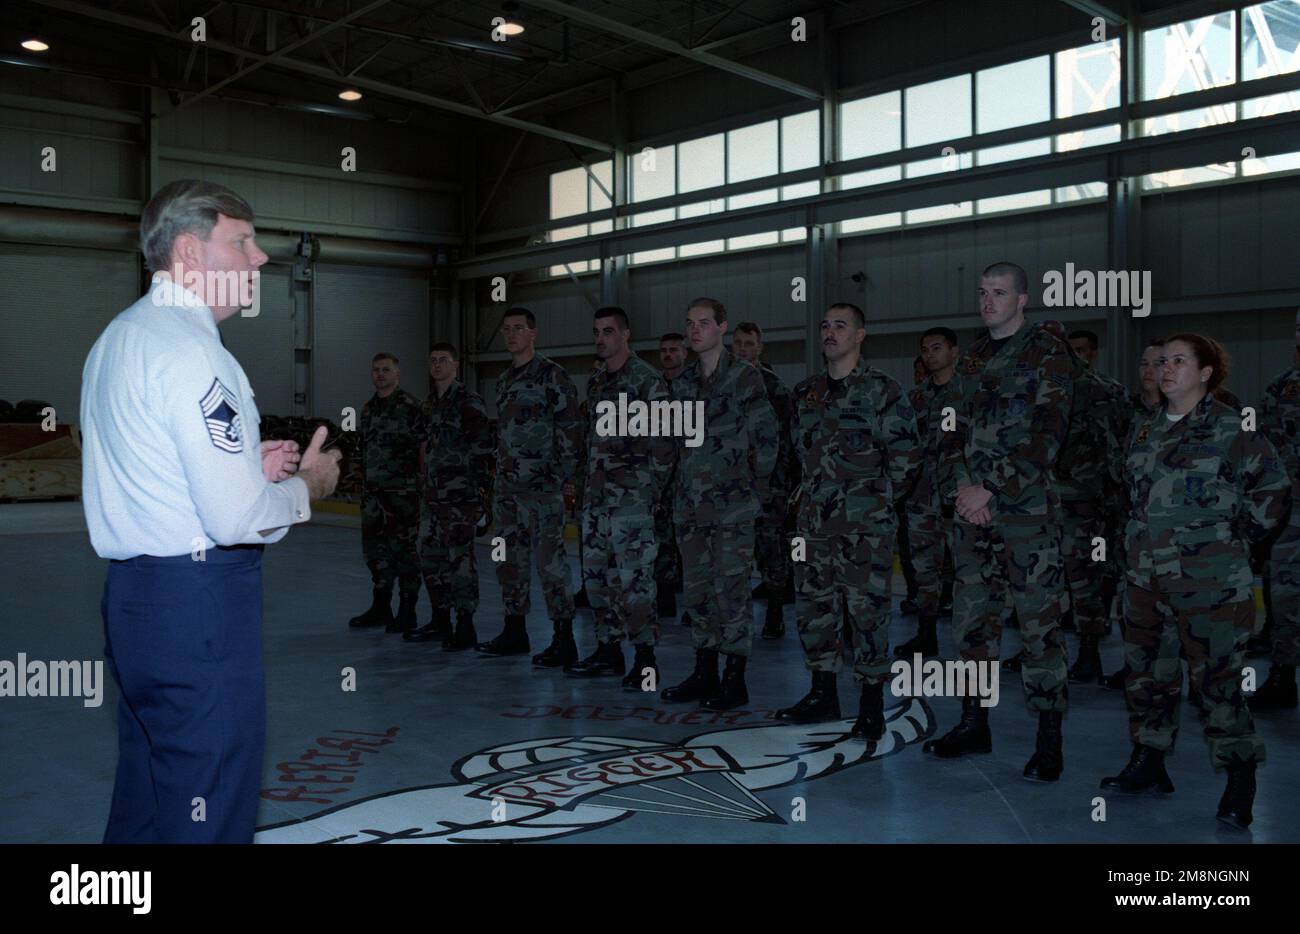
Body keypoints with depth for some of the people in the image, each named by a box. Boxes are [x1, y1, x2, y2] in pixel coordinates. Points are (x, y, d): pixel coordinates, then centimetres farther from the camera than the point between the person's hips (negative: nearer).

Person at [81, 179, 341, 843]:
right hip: (199, 601, -10)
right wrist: (307, 487, -4)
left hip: (130, 590, 10)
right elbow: (235, 517, -23)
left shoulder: (116, 340, 15)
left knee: (144, 798, 21)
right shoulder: (189, 348, -17)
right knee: (208, 810, 0)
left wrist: (247, 461, 11)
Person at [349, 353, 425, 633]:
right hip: (373, 490, 8)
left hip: (402, 490, -8)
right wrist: (364, 479, 20)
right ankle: (381, 607, 22)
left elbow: (424, 447, -10)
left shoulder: (410, 406, -8)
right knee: (374, 546, 11)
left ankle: (407, 611, 5)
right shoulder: (368, 408, 16)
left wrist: (421, 481, -13)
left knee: (404, 547, -3)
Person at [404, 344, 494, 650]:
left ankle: (465, 627, 0)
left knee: (459, 557, -7)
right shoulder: (429, 405, 17)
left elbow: (482, 449, -13)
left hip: (460, 497, -9)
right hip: (432, 495, 9)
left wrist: (482, 490, -17)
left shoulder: (468, 401, -9)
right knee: (430, 556, 13)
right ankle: (440, 620, 24)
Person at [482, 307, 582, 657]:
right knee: (510, 559, 13)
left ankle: (563, 637, -1)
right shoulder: (504, 380, 18)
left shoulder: (552, 375, -7)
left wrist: (563, 476, -14)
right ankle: (514, 631, 23)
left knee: (550, 559, -7)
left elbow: (570, 429, -11)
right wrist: (500, 472, 18)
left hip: (542, 486, -8)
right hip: (507, 486, 8)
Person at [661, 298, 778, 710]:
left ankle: (735, 680, 5)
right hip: (691, 506, 6)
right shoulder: (683, 382, 13)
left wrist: (752, 489, -4)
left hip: (732, 506, -6)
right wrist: (685, 485, 12)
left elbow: (767, 440, -5)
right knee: (698, 590, 11)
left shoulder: (745, 377, -5)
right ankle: (704, 673, 22)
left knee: (730, 590, -3)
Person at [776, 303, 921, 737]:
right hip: (816, 520, 6)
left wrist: (875, 495, -1)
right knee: (815, 605, 10)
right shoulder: (806, 392, 13)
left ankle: (872, 705, 6)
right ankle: (822, 694, 23)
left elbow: (907, 455, -5)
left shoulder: (882, 389, -4)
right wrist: (819, 490, 14)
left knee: (867, 608, -4)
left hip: (866, 524, -6)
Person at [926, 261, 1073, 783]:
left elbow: (1046, 433, -11)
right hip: (971, 507, 6)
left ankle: (1049, 740, 3)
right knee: (970, 617, 9)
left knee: (1038, 622, -4)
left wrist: (990, 489, -15)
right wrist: (960, 488, -3)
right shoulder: (973, 357, 17)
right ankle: (974, 725, 20)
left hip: (1026, 507, -6)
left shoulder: (1046, 350, -2)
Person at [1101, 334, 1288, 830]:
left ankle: (1240, 780, 10)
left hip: (1211, 580, -6)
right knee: (1148, 671, 13)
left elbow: (1274, 490, -2)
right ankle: (1149, 763, 26)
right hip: (1147, 575, 6)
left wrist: (1233, 535, -3)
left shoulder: (1232, 429, -8)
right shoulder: (1146, 431, 11)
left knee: (1216, 676, -4)